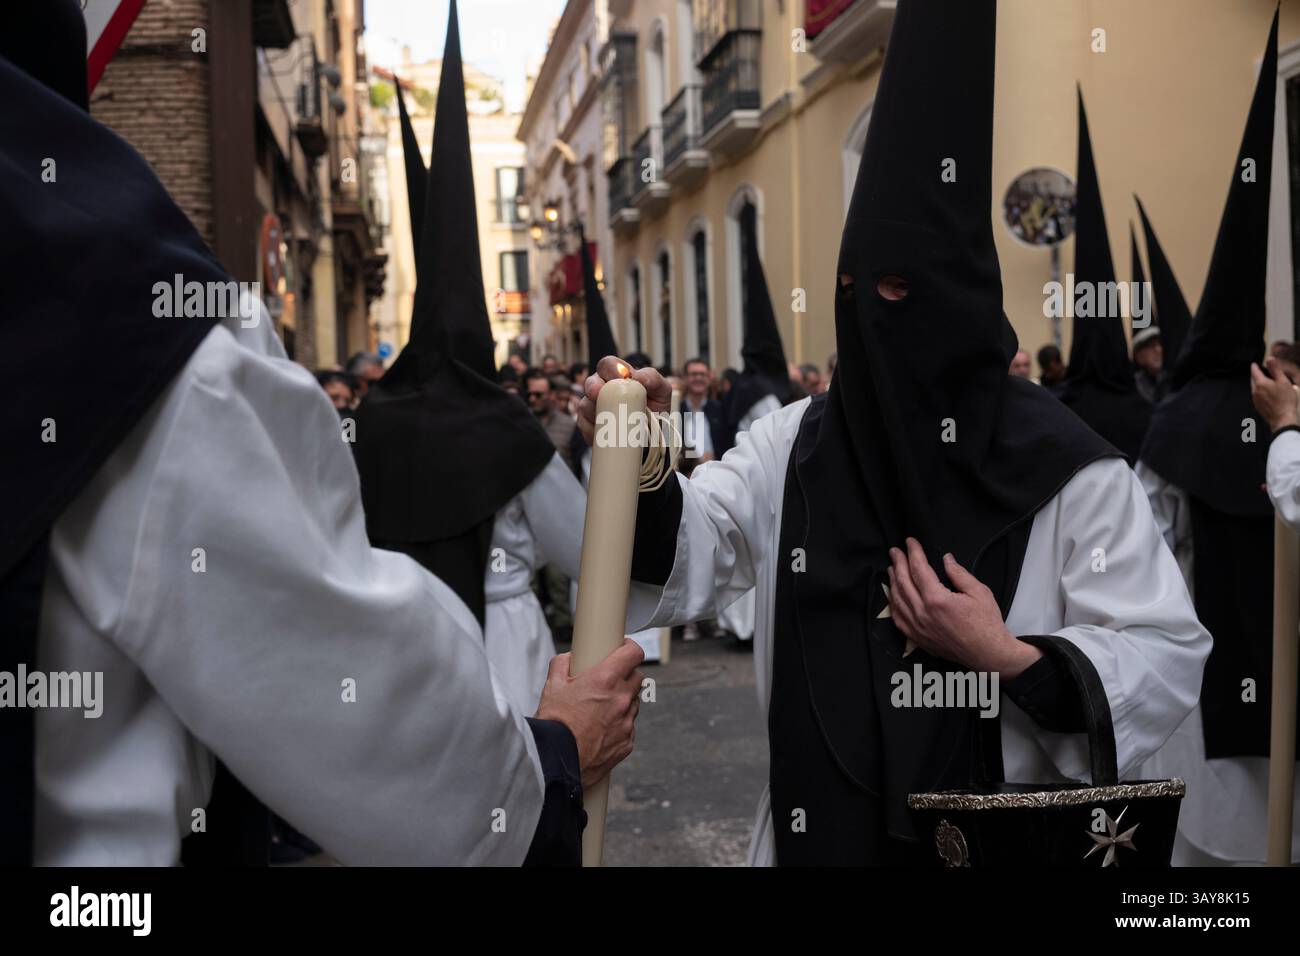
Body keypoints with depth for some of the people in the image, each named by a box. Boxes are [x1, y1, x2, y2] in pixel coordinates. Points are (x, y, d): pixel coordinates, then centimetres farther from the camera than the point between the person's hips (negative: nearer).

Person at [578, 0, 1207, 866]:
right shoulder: (795, 445, -1)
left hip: (1003, 837, -3)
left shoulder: (1066, 471, -12)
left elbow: (1169, 659, -11)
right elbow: (684, 552, -8)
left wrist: (1007, 658, -22)